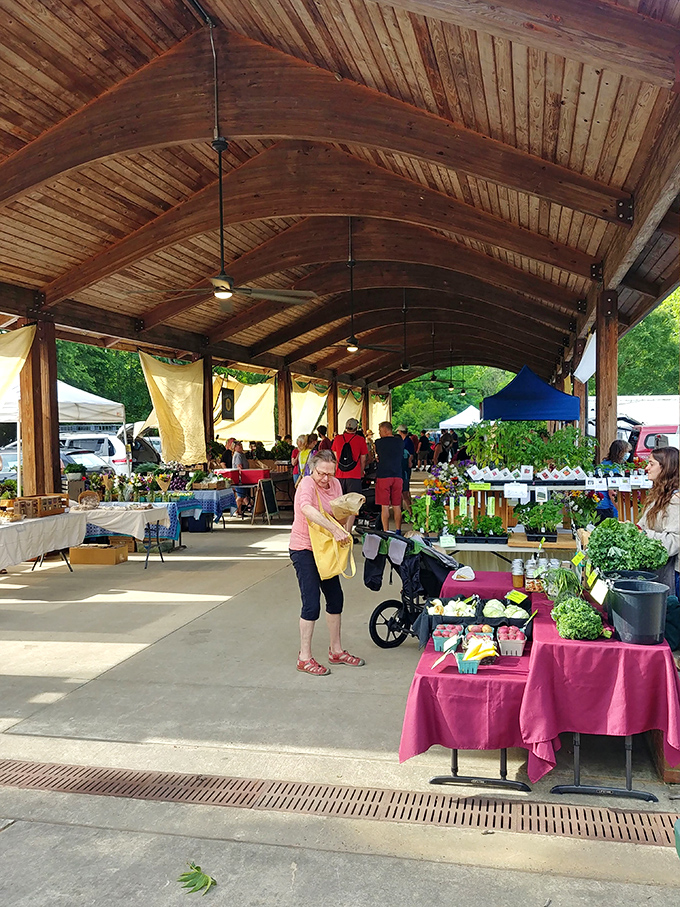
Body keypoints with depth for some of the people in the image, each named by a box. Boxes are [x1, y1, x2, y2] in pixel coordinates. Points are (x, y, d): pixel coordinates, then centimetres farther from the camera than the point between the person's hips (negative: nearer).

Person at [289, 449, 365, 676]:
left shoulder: (334, 484, 4)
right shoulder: (307, 484, -19)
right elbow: (307, 510, -39)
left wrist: (345, 531, -13)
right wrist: (335, 529, -44)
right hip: (304, 549, -8)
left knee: (336, 598, 12)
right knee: (311, 604, -8)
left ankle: (336, 650, 27)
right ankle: (304, 657, 5)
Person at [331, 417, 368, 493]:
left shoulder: (337, 438, 4)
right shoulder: (361, 440, -4)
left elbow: (335, 458, 13)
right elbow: (363, 459, 3)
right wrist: (361, 472, 18)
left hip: (339, 475, 3)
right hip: (354, 475, -3)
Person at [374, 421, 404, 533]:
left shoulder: (379, 442, -5)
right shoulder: (400, 442, 7)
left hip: (383, 476, -4)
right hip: (398, 476, 4)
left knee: (384, 506, 0)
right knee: (397, 506, 9)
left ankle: (386, 532, -2)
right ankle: (398, 531, 11)